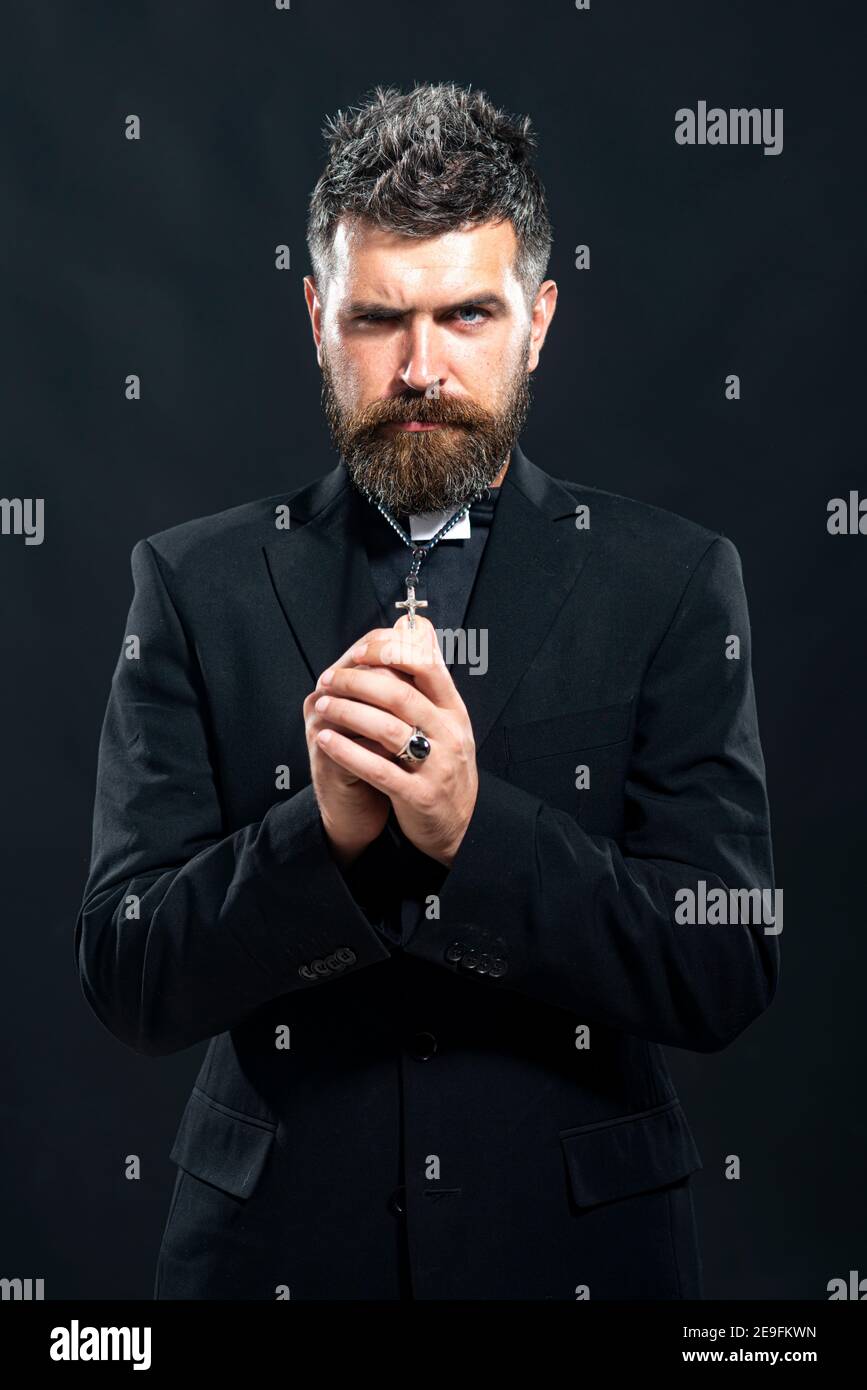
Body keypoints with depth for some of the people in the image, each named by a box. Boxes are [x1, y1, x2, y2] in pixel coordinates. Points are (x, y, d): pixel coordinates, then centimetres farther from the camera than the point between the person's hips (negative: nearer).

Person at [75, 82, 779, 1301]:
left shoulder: (673, 583, -5)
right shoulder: (195, 584, -3)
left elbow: (730, 975, -11)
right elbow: (126, 980, -7)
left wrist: (474, 822, -24)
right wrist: (325, 828, -24)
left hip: (579, 1240, 0)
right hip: (274, 1242, 0)